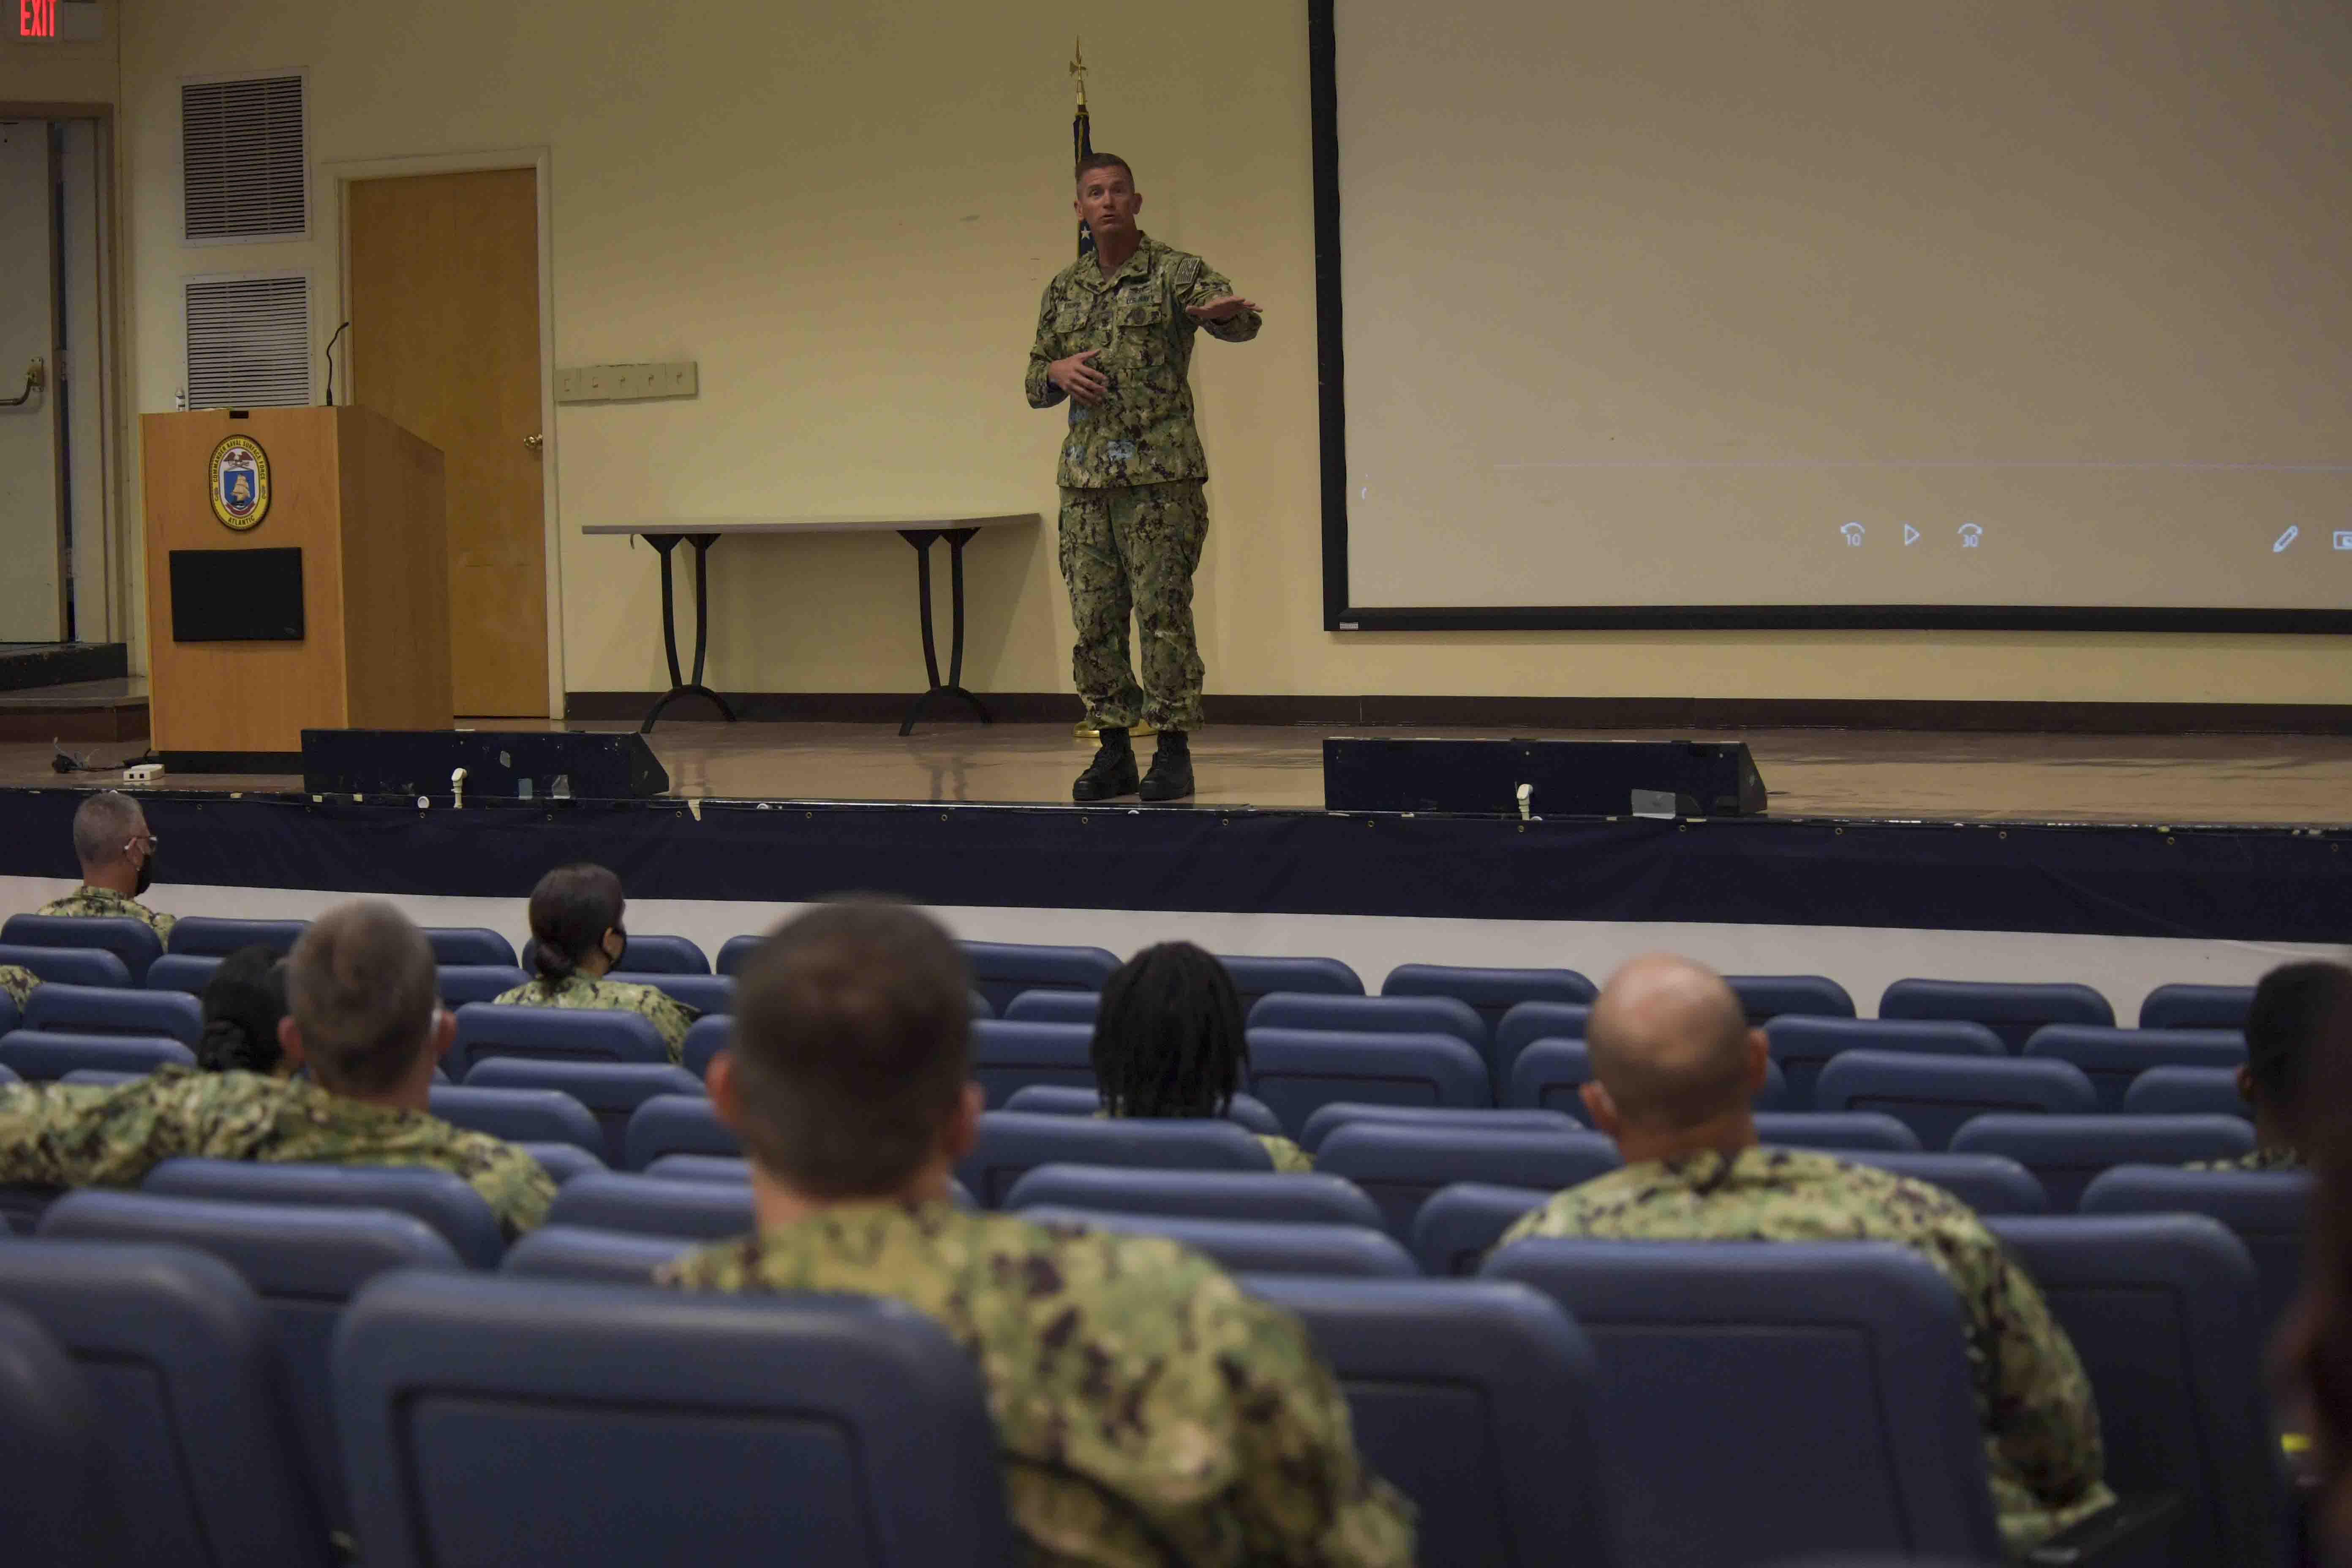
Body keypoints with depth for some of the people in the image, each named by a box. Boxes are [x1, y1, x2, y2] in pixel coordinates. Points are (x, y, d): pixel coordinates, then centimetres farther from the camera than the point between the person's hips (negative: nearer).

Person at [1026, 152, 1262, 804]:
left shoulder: (1176, 272, -1)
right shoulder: (1064, 290, 15)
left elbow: (1240, 323, -18)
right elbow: (1036, 380, 22)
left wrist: (1228, 311, -42)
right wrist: (1058, 371, -2)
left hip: (1161, 473, -5)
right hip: (1085, 475, 5)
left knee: (1163, 613, -5)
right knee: (1094, 617, 4)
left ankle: (1173, 752, 1)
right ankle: (1112, 752, 12)